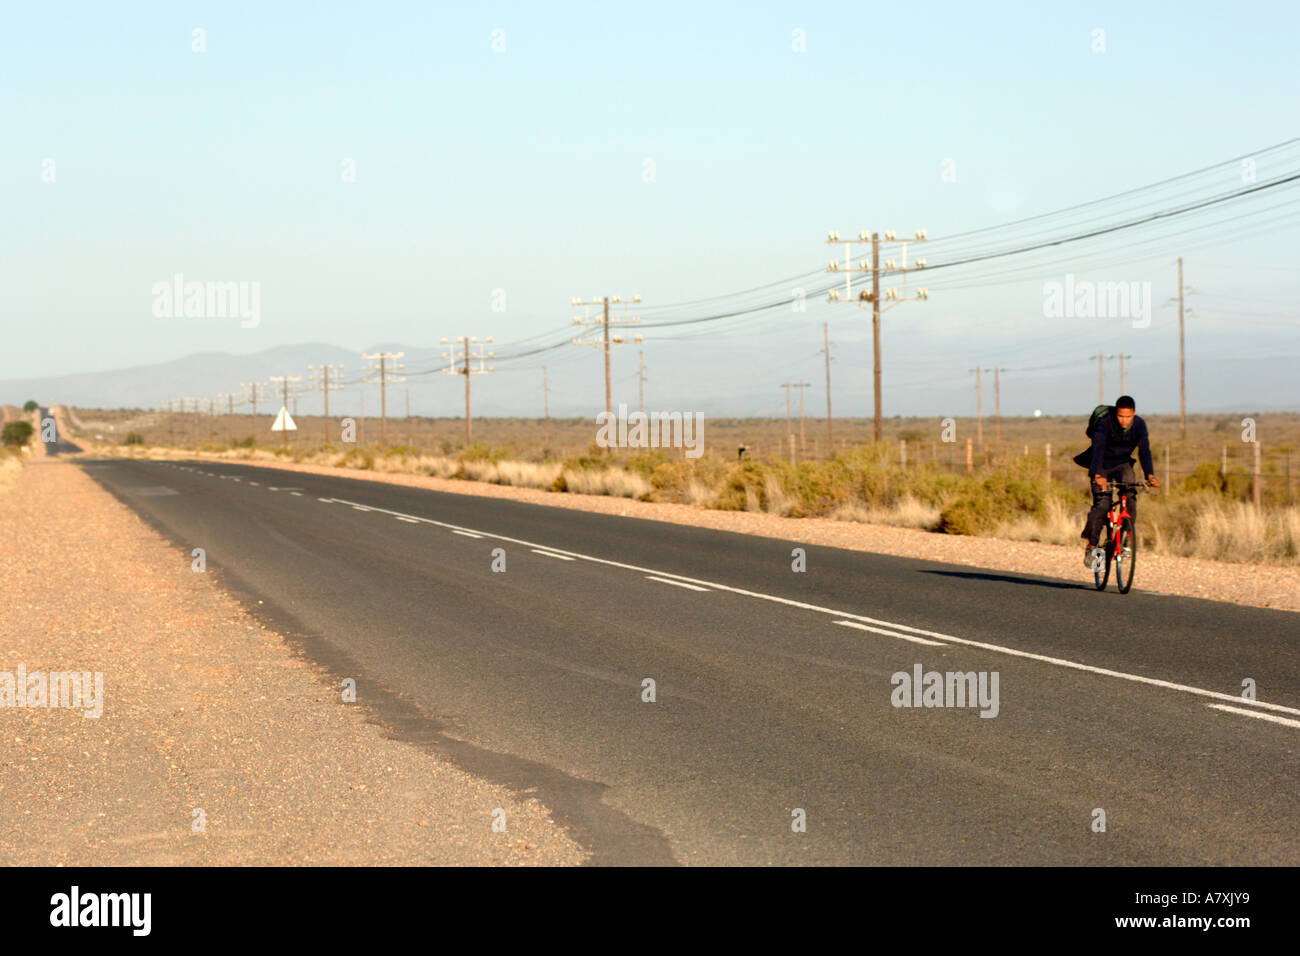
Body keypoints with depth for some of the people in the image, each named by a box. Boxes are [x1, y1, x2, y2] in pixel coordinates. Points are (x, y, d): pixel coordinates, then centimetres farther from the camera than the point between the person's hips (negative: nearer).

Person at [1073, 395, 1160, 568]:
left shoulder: (1139, 425, -17)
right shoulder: (1105, 423, -27)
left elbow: (1144, 451, -22)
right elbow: (1098, 449, -37)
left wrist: (1150, 475, -38)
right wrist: (1098, 475, -52)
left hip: (1122, 464, 3)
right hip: (1102, 467, -3)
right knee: (1102, 504, -18)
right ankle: (1090, 544, -5)